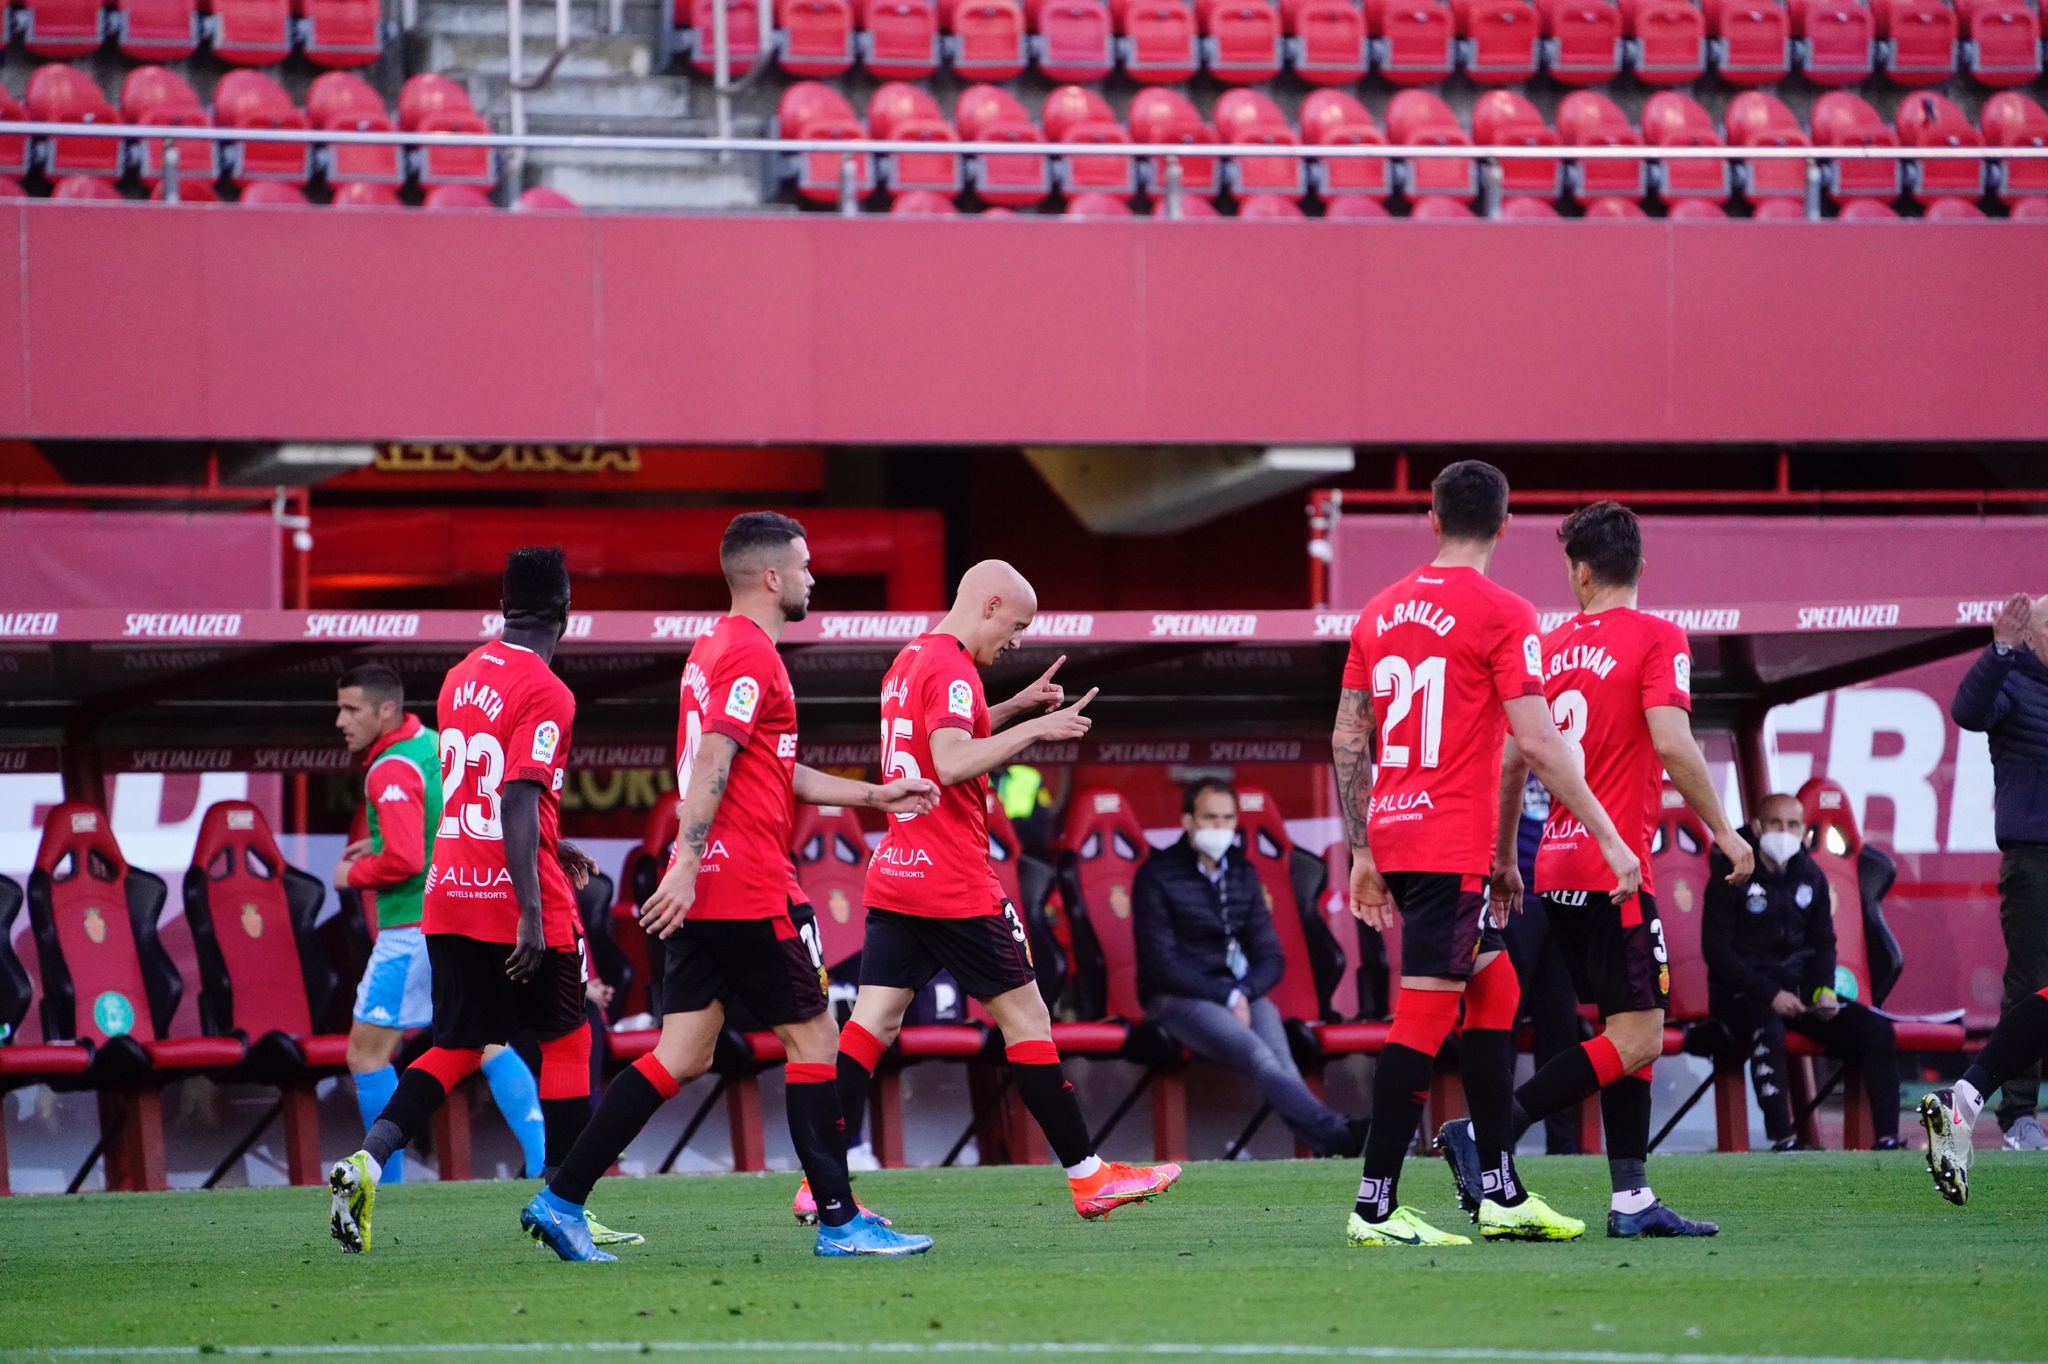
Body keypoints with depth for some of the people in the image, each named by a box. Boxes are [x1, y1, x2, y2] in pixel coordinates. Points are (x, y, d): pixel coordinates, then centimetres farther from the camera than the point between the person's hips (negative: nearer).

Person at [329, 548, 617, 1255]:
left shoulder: (461, 678, 11)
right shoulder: (545, 693, -13)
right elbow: (518, 801, -22)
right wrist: (531, 913, -23)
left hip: (450, 899, 7)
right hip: (515, 900, -7)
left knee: (459, 1046, 12)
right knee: (566, 1039, 9)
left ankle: (367, 1160, -10)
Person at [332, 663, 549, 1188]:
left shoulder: (390, 772, -18)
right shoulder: (436, 744, 9)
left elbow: (405, 860, -24)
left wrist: (353, 875, -9)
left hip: (415, 927, -9)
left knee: (366, 1051, -1)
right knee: (488, 1043, 12)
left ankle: (386, 1184, -1)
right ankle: (543, 1159, 5)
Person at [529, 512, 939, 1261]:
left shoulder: (717, 646, 21)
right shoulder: (751, 653, -11)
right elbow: (712, 762, -20)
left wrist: (875, 795, 29)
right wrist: (686, 864, -26)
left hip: (702, 891, 9)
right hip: (749, 889, -9)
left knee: (682, 1056, 5)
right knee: (813, 1036, 0)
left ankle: (561, 1199, -2)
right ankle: (838, 1219, 4)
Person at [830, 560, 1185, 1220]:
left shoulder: (910, 660, 17)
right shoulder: (953, 670, -14)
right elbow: (950, 764, -27)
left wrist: (1016, 707, 26)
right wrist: (1035, 728, -21)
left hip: (894, 876, 9)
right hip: (955, 886, -9)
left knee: (873, 1023, 2)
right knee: (1025, 1017, 1)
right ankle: (1088, 1177, 7)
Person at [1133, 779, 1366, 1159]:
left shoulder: (1241, 872, 14)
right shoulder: (1157, 876, -3)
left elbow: (1271, 957, 13)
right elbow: (1162, 964, -9)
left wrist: (1244, 992, -8)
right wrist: (1227, 996, -16)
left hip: (1238, 995, 4)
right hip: (1177, 999, -4)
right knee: (1257, 1054, -32)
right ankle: (1336, 1135, -48)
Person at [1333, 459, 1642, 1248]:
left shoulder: (1381, 613, 12)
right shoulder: (1502, 614, -8)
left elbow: (1346, 741, 15)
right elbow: (1537, 743, -13)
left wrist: (1363, 852, 21)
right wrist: (1607, 836, -8)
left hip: (1392, 830, 7)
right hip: (1453, 844, -7)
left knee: (1493, 991, 15)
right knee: (1425, 1014, -6)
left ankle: (1500, 1194, 16)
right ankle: (1375, 1206, -8)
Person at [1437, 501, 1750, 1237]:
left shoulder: (1549, 647, 11)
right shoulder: (1656, 639, -7)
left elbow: (1514, 759, 14)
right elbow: (1671, 742, -19)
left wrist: (1504, 859, 24)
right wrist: (1723, 830, -10)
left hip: (1558, 868, 7)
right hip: (1614, 867, -7)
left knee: (1628, 1033, 12)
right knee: (1636, 1039, -7)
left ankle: (1631, 1198, 7)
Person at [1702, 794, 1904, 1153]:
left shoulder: (1811, 877, 11)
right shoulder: (1732, 876, -6)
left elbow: (1822, 944, 19)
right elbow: (1716, 949, -10)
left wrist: (1824, 990, -3)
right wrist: (1770, 994, -18)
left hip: (1798, 988, 6)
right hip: (1741, 994, -6)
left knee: (1878, 1032, -11)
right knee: (1767, 1034, -40)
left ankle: (1887, 1140, -14)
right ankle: (1783, 1140, -42)